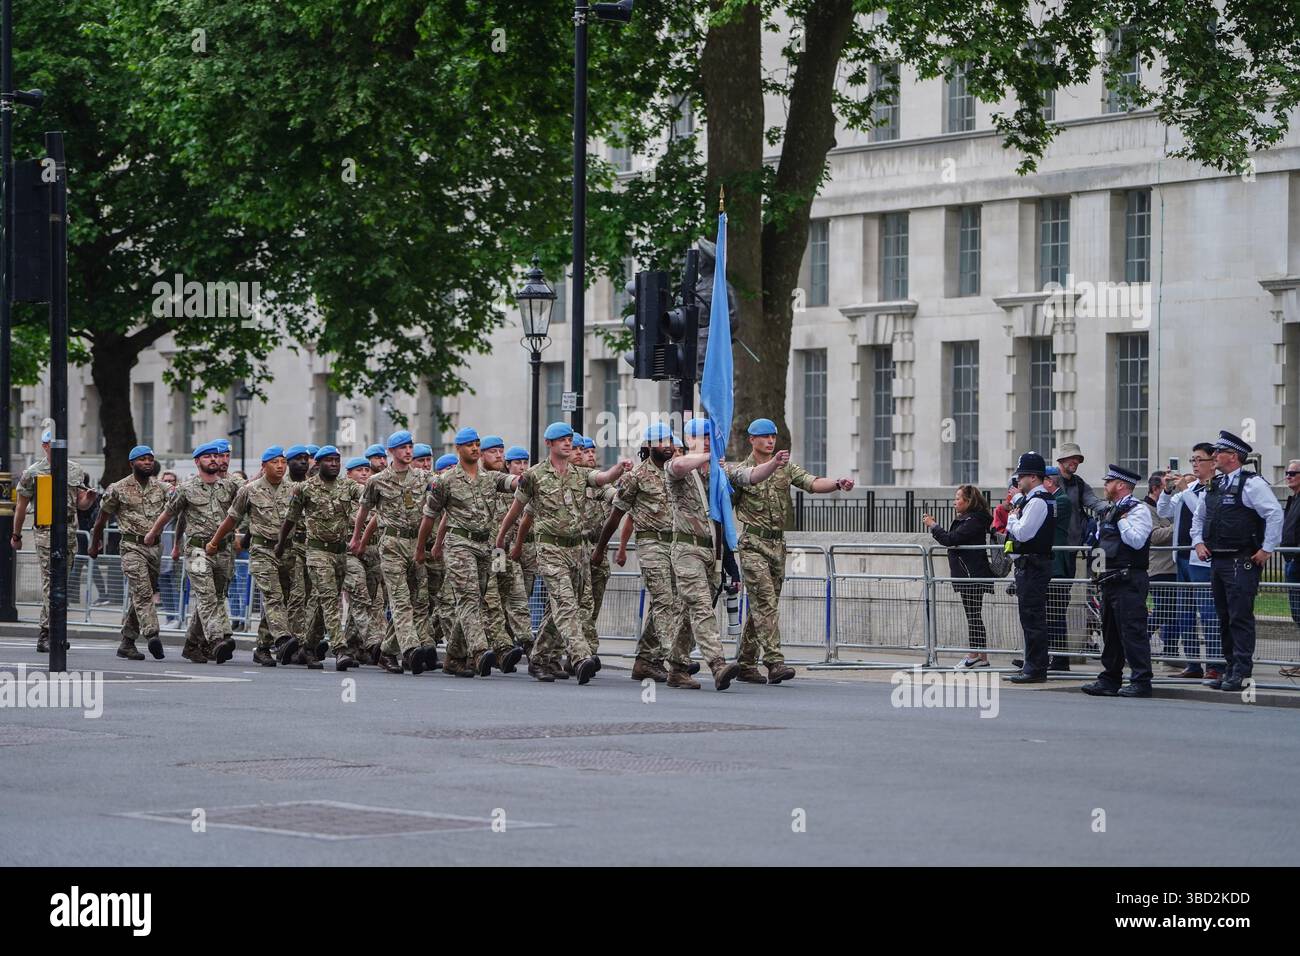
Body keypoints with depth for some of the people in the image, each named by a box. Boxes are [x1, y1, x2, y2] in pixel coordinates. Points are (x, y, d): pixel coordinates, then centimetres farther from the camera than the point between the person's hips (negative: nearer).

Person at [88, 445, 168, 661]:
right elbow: (102, 518, 10)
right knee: (142, 591, -20)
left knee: (137, 595, 10)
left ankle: (126, 643, 17)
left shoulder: (160, 488, 11)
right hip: (132, 546, -5)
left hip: (155, 547, 5)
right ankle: (151, 635, -34)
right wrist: (95, 544, 17)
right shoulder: (119, 489, 0)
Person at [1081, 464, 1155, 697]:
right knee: (1110, 632, 12)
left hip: (1129, 580, -10)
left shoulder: (1137, 510, -7)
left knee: (1133, 630, -11)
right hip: (1110, 580, 10)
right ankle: (1110, 680, 17)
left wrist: (1121, 520, -13)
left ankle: (1141, 681, -11)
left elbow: (1137, 540, -19)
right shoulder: (1108, 512, 20)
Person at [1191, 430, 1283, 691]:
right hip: (1217, 560, 8)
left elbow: (1275, 514, -14)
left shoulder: (1252, 484, -8)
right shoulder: (1213, 487, 15)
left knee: (1240, 618, -10)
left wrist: (1267, 549, -13)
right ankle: (1230, 669, 17)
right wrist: (1198, 542, 14)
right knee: (1224, 618, 11)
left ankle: (1241, 672, -11)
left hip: (1241, 562, -8)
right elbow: (1199, 517, 29)